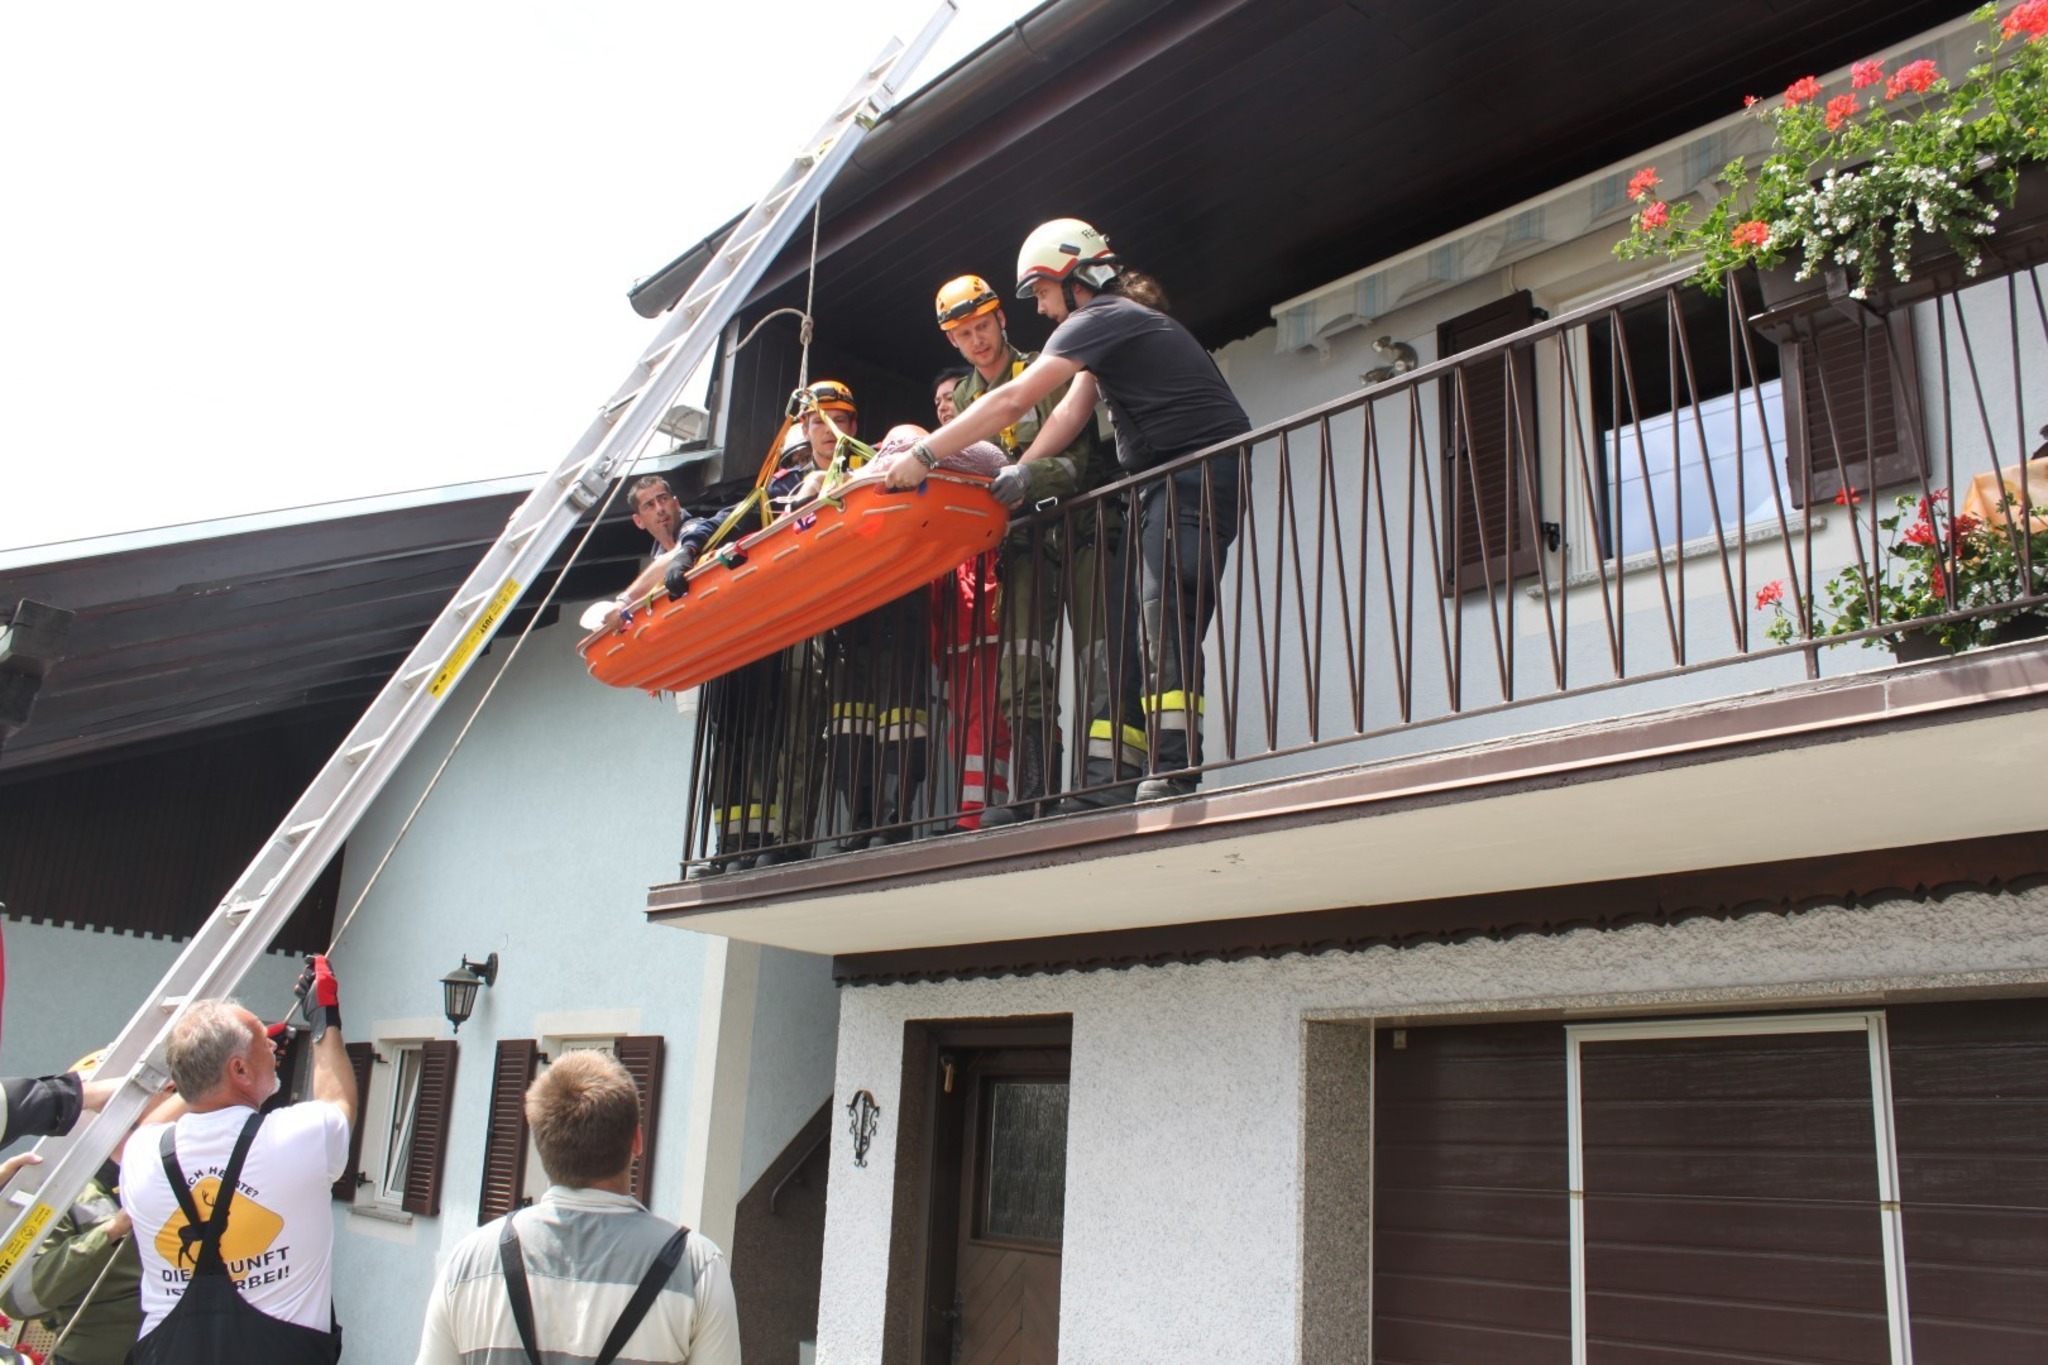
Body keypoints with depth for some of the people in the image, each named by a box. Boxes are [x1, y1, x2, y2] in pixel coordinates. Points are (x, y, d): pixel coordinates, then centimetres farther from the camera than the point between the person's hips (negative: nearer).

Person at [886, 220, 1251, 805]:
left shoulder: (1103, 318, -10)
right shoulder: (1113, 323, 22)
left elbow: (1011, 401, -16)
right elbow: (1072, 412, 13)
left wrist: (922, 457, -15)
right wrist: (1024, 468, -4)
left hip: (1204, 470, -10)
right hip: (1166, 482, 10)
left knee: (1164, 612, -22)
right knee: (1127, 626, 2)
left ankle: (1173, 774, -27)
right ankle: (1115, 780, -1)